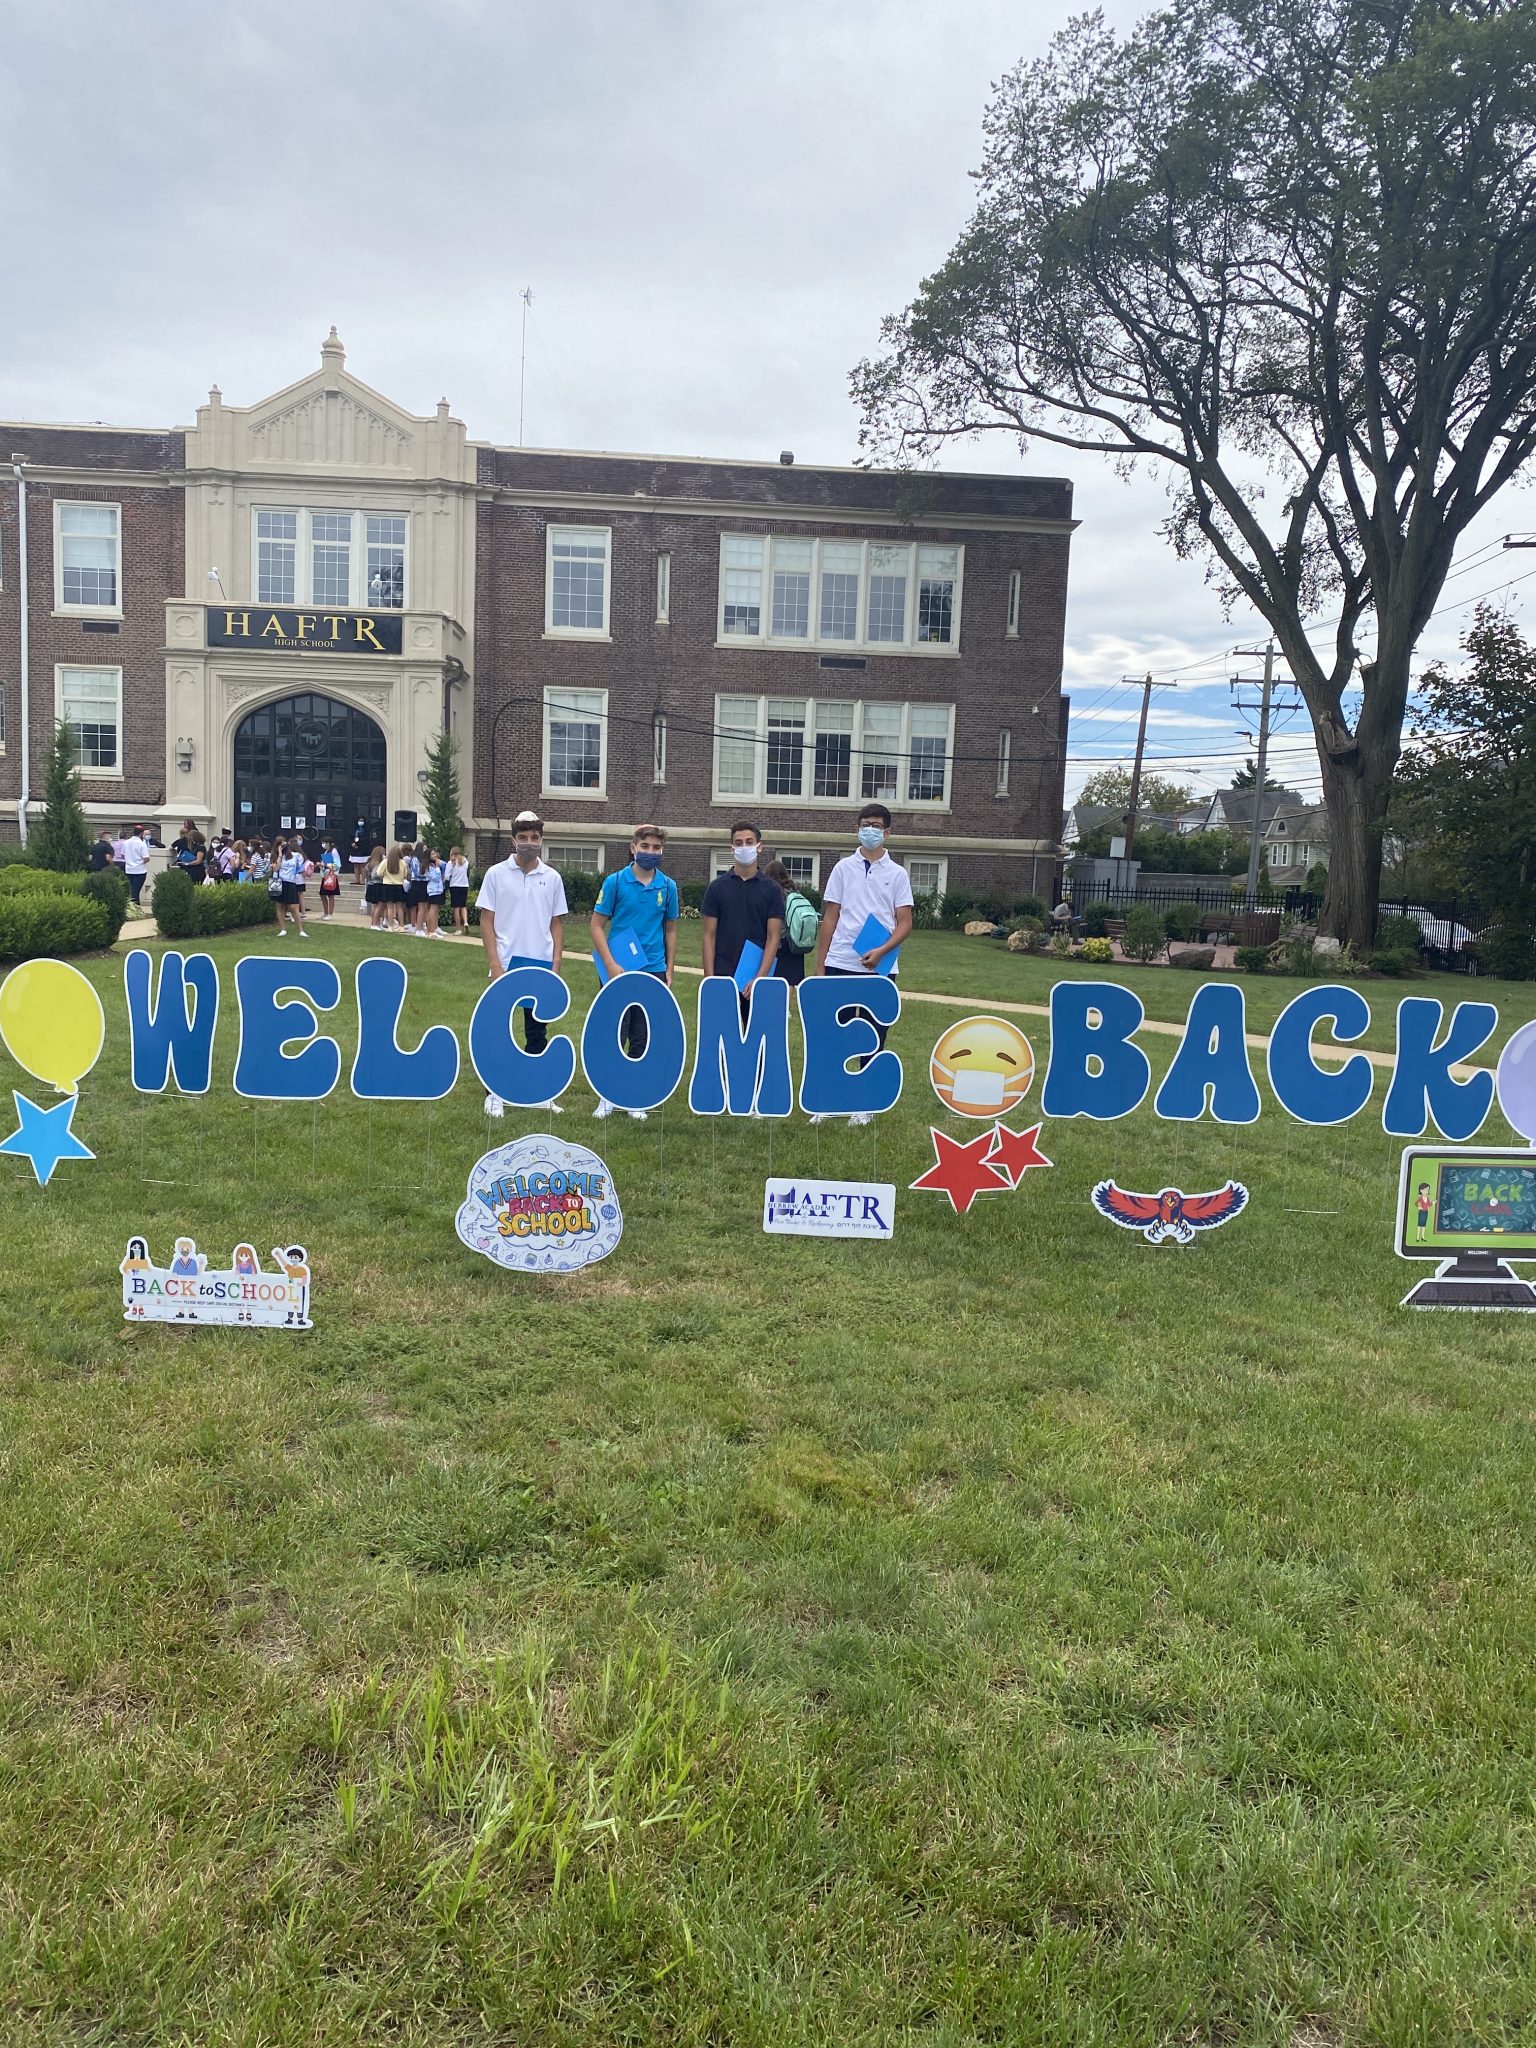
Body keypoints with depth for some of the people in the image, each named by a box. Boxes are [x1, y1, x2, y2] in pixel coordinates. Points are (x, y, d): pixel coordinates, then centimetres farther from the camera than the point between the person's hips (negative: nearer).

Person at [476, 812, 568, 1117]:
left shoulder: (552, 878, 5)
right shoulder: (496, 874, -2)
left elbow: (557, 925, 8)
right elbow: (486, 922, -2)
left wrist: (555, 966, 1)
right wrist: (495, 965, -9)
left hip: (541, 966, 2)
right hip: (506, 965, -2)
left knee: (537, 1031, 10)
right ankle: (496, 1094, 11)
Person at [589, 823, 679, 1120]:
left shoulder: (668, 886, 5)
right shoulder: (615, 882, -3)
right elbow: (597, 926, -2)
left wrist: (669, 971, 8)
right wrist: (611, 966, -11)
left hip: (653, 972, 3)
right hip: (619, 972, -2)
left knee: (643, 1039, 8)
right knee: (614, 1036, -1)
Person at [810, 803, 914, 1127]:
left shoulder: (897, 874, 5)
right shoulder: (843, 868, 6)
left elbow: (904, 922, 1)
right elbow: (829, 918, 6)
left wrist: (881, 951, -16)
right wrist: (819, 965, 2)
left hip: (879, 968, 0)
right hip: (840, 965, 0)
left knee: (873, 1038, 6)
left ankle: (864, 1104, 16)